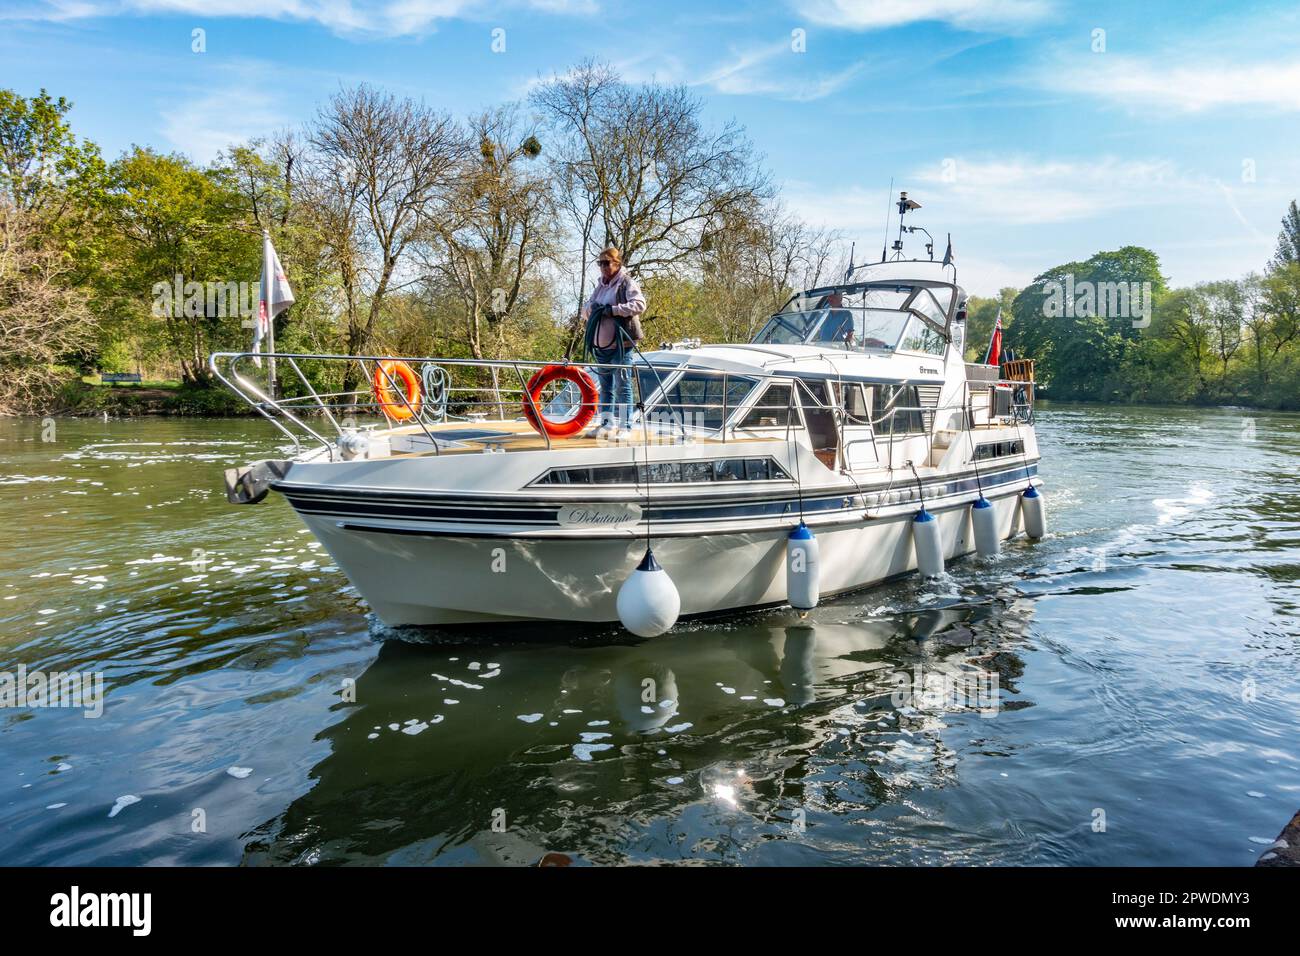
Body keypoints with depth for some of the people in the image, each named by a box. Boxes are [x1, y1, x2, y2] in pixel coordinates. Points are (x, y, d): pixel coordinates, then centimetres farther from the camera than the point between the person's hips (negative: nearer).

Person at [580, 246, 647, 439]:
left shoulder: (627, 282, -3)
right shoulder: (600, 285, 18)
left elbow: (640, 304, -17)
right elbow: (585, 309, 24)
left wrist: (613, 310, -20)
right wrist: (590, 307, 0)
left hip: (620, 343, -8)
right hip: (601, 344, 8)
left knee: (622, 386, -5)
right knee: (605, 386, 12)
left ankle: (624, 427, -3)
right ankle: (607, 424, 20)